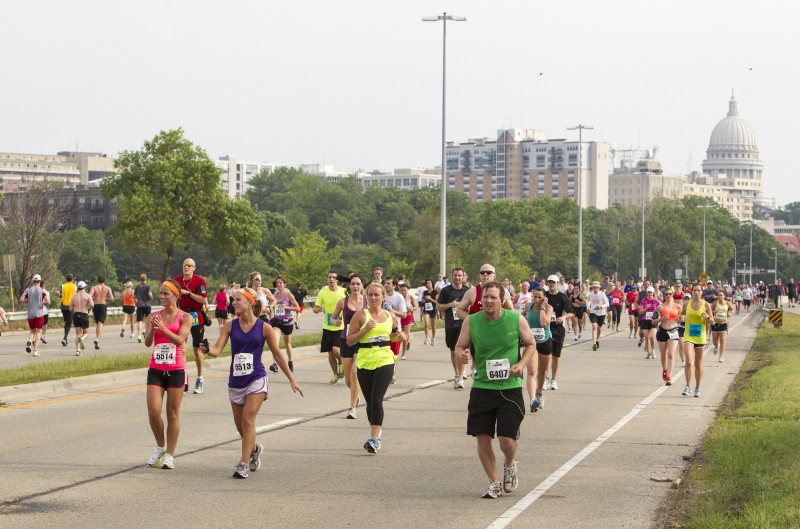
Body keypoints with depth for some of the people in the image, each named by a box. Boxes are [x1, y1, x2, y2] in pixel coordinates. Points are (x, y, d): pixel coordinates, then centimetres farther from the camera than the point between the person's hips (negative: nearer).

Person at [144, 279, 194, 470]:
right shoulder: (154, 316, 6)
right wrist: (152, 328, -26)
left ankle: (170, 455, 7)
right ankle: (160, 447, 16)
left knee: (173, 413, 1)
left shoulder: (184, 317, -2)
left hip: (176, 370, -2)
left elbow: (180, 340, -17)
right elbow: (147, 342, -6)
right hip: (156, 370, 2)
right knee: (153, 411, -7)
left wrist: (163, 328, -32)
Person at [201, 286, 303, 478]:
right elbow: (217, 349, -7)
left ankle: (243, 465, -12)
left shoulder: (264, 327, -4)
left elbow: (277, 355, 4)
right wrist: (207, 349, -31)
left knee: (248, 420, -16)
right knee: (239, 424, 12)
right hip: (235, 381, 4)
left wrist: (292, 379, 7)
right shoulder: (230, 326, 1)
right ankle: (254, 449, 43)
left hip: (257, 379, -4)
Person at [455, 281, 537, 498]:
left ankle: (510, 465, 27)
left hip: (510, 387, -2)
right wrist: (462, 354, -17)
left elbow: (531, 344, 8)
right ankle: (494, 483, 19)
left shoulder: (517, 320, -5)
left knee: (507, 439, -9)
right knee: (482, 438, 1)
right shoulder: (471, 322, -2)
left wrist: (521, 364, -10)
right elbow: (460, 346, 7)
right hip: (482, 387, 2)